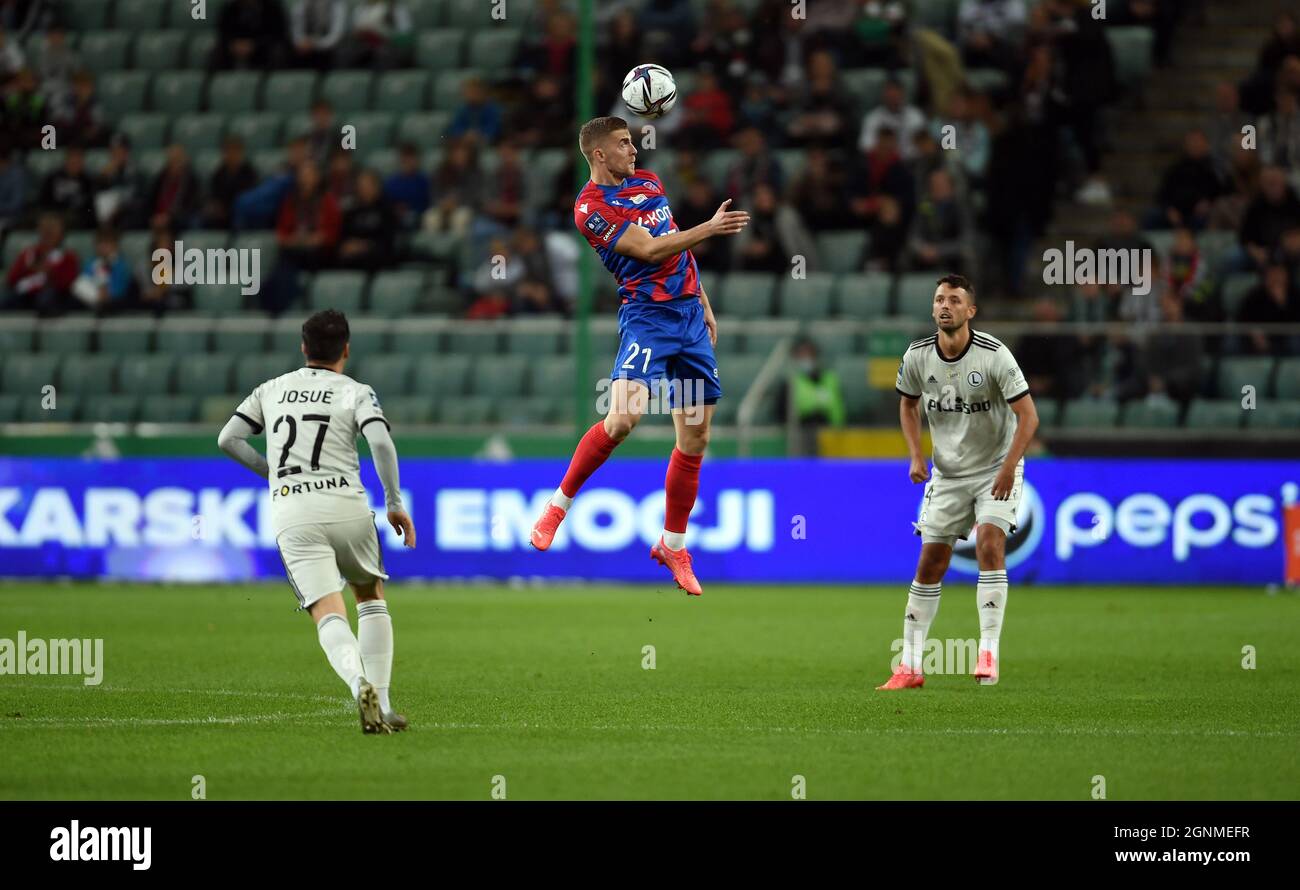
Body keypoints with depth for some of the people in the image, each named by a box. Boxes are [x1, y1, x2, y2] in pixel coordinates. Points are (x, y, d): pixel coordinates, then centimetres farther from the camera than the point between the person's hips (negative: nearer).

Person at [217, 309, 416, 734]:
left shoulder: (271, 390, 16)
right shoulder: (356, 393, 6)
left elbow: (228, 439, 13)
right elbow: (381, 443, -11)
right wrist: (394, 502, -2)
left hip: (291, 513, 1)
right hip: (346, 506, -1)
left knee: (328, 613, -8)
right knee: (371, 596, 22)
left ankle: (359, 684, -39)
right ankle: (381, 704, 13)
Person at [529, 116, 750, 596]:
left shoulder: (648, 181, 15)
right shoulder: (591, 207, -9)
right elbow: (649, 250, -17)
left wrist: (704, 305, 22)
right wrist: (710, 228, -19)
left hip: (690, 314, 7)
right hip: (647, 314, -7)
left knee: (695, 438, 5)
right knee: (623, 416, -25)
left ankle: (673, 546, 17)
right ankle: (559, 503, -5)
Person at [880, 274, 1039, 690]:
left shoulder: (994, 355, -19)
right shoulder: (917, 356, -7)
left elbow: (1028, 415, -17)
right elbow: (908, 403, 13)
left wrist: (1008, 468, -26)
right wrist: (916, 455, -1)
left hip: (996, 470, -4)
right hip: (947, 474, 4)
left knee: (990, 543, -24)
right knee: (930, 562, 1)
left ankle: (989, 652, -19)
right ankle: (910, 665, 7)